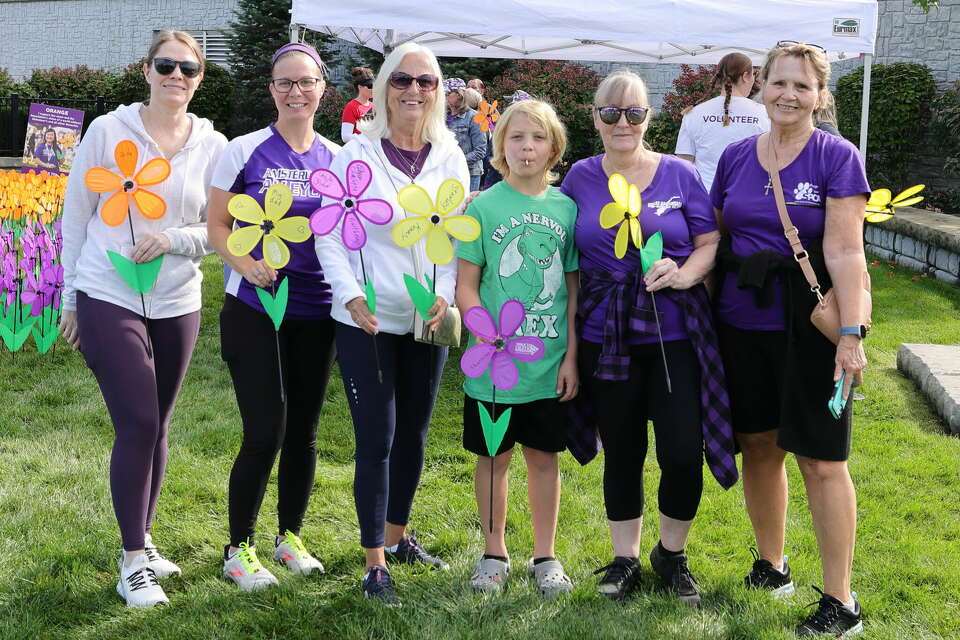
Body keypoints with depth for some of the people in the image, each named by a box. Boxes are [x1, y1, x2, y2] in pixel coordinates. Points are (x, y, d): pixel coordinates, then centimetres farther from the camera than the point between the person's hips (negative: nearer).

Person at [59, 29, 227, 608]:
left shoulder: (213, 145, 2)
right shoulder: (108, 131, -4)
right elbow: (76, 215, 2)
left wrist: (173, 239, -16)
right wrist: (69, 298, 3)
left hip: (178, 305, 3)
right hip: (108, 300, -3)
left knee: (156, 429, 11)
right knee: (138, 426, -7)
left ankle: (142, 541, 29)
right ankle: (133, 561, 6)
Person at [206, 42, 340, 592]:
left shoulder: (336, 158, 5)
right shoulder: (245, 151, -4)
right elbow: (218, 226, -2)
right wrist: (247, 265, -20)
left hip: (316, 314, 4)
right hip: (254, 310, -3)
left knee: (303, 430, 11)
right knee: (265, 431, -7)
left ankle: (290, 536, 30)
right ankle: (239, 549, 12)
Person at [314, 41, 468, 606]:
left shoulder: (450, 158, 3)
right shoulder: (356, 156, -6)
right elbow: (330, 237, -7)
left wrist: (445, 293, -10)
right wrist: (351, 295, -20)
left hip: (428, 321, 4)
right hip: (368, 322, -4)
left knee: (414, 434, 15)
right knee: (376, 441, -4)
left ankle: (398, 536, 35)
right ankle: (375, 564, 7)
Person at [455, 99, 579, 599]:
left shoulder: (567, 208, 2)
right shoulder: (483, 206, -4)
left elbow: (574, 289, 5)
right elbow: (466, 287, -3)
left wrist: (571, 355, 0)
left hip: (551, 365, 2)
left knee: (543, 456, 11)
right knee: (494, 456, 10)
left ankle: (545, 556, 25)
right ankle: (494, 554, 26)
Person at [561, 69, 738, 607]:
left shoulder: (679, 174, 2)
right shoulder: (580, 178, 6)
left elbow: (710, 243, 3)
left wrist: (683, 274, -17)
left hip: (675, 332, -1)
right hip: (606, 335, 1)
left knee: (683, 452, -5)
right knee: (622, 452, 10)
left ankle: (672, 554, 20)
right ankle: (626, 558, 27)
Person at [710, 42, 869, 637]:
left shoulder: (837, 157, -6)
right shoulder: (736, 157, 7)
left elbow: (845, 251, -13)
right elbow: (715, 240, 13)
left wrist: (851, 333, -19)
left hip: (809, 326, -4)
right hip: (743, 322, 5)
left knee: (821, 460, -2)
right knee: (759, 446, 13)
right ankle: (771, 564, 32)